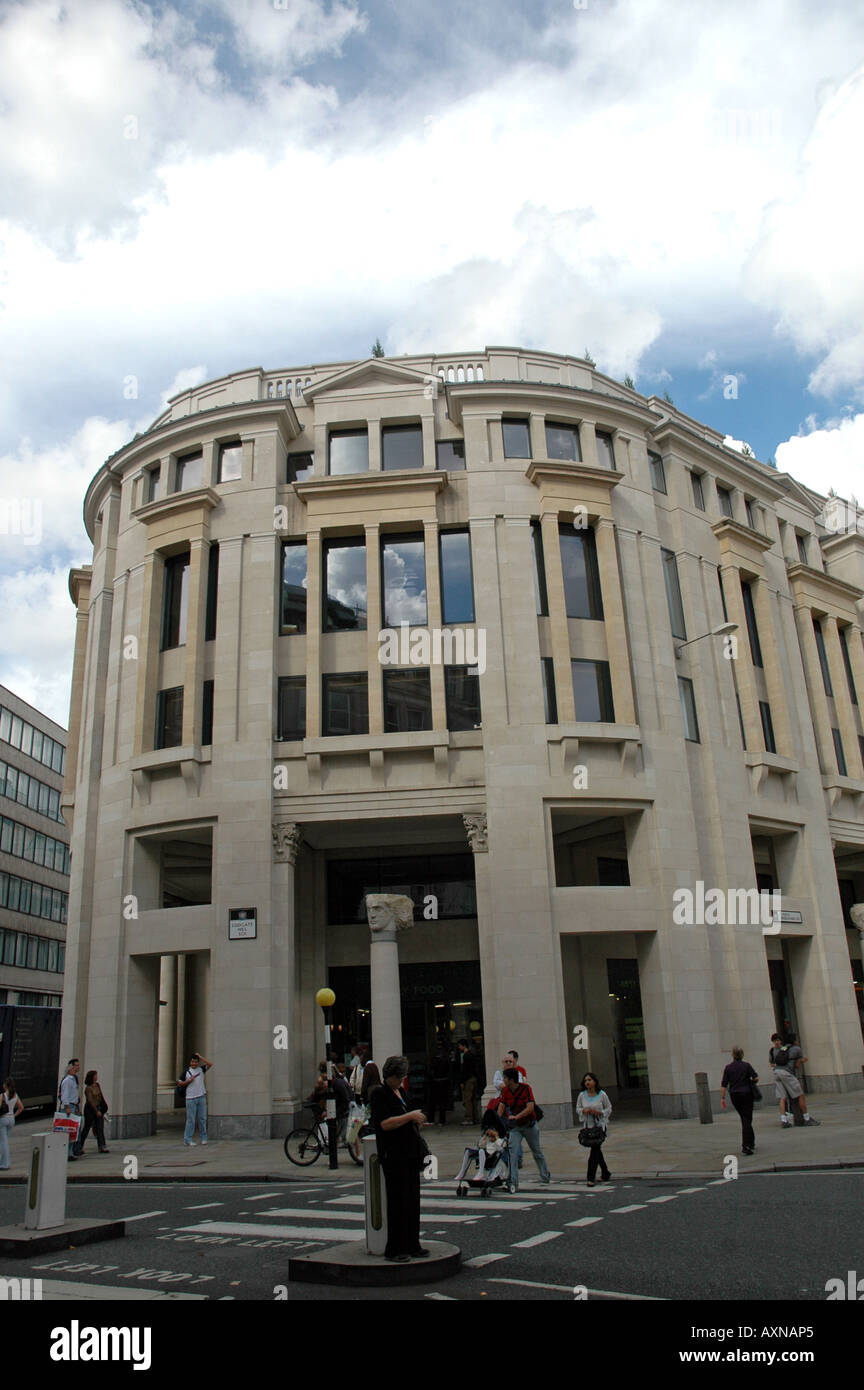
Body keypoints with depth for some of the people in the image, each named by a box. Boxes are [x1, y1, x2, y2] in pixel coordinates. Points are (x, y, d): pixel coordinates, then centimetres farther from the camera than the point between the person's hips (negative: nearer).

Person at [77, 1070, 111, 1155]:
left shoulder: (97, 1085, 7)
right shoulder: (88, 1088, -15)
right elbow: (90, 1101, -19)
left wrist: (104, 1106, 15)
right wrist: (97, 1111, -21)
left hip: (98, 1108, 6)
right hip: (90, 1109, -6)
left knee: (100, 1128, 1)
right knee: (86, 1128, 3)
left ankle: (102, 1147, 0)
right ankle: (79, 1147, 18)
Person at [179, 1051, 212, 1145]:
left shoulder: (201, 1069, 5)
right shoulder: (186, 1072, 3)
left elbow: (210, 1064, -8)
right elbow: (180, 1083, 7)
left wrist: (200, 1056, -7)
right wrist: (189, 1081, -9)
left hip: (201, 1097, 2)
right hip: (190, 1098, -2)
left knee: (202, 1118, 6)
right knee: (190, 1119, -1)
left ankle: (203, 1137, 16)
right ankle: (188, 1138, 6)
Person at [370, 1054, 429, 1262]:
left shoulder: (400, 1092, 16)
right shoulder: (378, 1094, -11)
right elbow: (385, 1124, -21)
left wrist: (415, 1122, 8)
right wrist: (411, 1116, -17)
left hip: (410, 1153, 8)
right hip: (393, 1154, -8)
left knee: (412, 1201, 11)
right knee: (398, 1202, -5)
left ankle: (412, 1246, 19)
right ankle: (393, 1250, 5)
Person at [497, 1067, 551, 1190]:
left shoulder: (525, 1088, -20)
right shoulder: (505, 1090, -7)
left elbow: (530, 1108, -27)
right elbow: (501, 1106, -10)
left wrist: (516, 1116, -36)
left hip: (529, 1124, -2)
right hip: (514, 1127, 3)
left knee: (537, 1152, 15)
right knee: (513, 1153, -14)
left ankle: (545, 1176, 37)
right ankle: (513, 1182, -13)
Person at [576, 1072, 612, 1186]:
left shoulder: (602, 1094, -7)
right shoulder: (582, 1095, 0)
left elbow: (609, 1108, 2)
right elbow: (577, 1109, 9)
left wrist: (600, 1112, -16)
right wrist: (583, 1110, -13)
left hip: (600, 1126, -4)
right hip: (588, 1126, 4)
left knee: (594, 1150, -12)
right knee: (597, 1150, 13)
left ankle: (590, 1178, -9)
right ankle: (605, 1172, 33)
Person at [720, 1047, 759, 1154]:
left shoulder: (728, 1067, -1)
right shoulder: (746, 1065, -5)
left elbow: (724, 1084, -4)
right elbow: (756, 1078, -11)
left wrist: (722, 1098, 0)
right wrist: (752, 1083, 11)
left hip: (734, 1095, 3)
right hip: (746, 1094, -3)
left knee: (744, 1118, 19)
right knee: (747, 1119, -2)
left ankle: (751, 1143, 30)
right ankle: (746, 1146, -12)